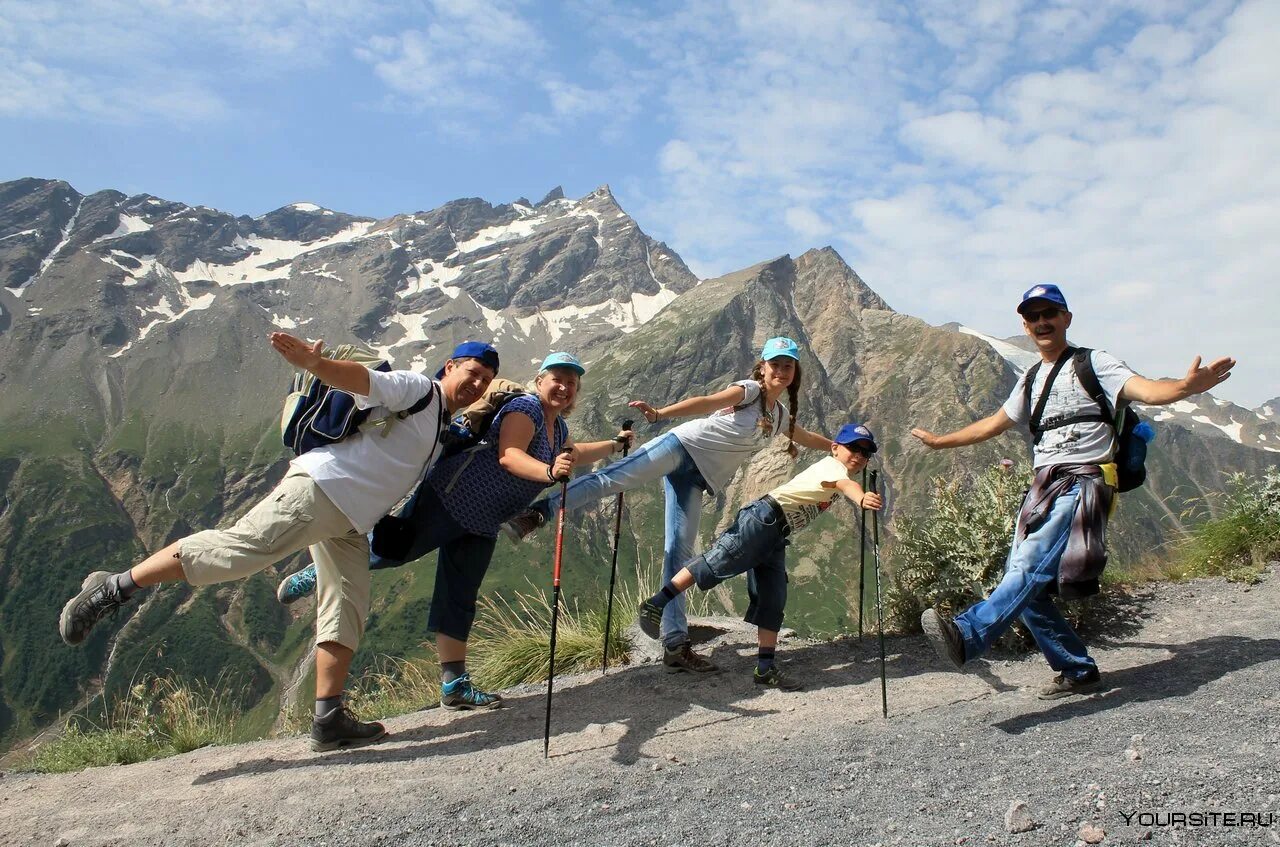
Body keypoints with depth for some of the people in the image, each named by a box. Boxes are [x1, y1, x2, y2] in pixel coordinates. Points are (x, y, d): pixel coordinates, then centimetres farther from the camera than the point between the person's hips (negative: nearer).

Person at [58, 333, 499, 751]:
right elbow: (361, 378, -20)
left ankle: (328, 719, 6)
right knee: (236, 548, -17)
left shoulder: (447, 430, 24)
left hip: (350, 524, 9)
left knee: (348, 611, 4)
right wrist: (314, 363, -37)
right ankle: (113, 588, -6)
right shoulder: (416, 389, -3)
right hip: (319, 487, -9)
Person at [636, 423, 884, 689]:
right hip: (763, 518, -10)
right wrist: (862, 499, -46)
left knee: (773, 603, 5)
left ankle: (765, 669, 7)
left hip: (776, 537, 10)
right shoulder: (832, 465, -4)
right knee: (718, 563, -19)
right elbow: (846, 484, -28)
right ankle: (655, 605, -16)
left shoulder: (836, 474, 23)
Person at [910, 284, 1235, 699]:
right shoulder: (1030, 380, 23)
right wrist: (939, 441, 41)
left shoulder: (1092, 363, 3)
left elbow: (1145, 390, -14)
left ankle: (966, 636, -46)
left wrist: (1187, 386, -36)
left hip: (1082, 482, -8)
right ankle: (1078, 670, 11)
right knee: (1022, 587, -1)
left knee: (1032, 565, -29)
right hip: (1043, 488, 8)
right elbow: (995, 423, 36)